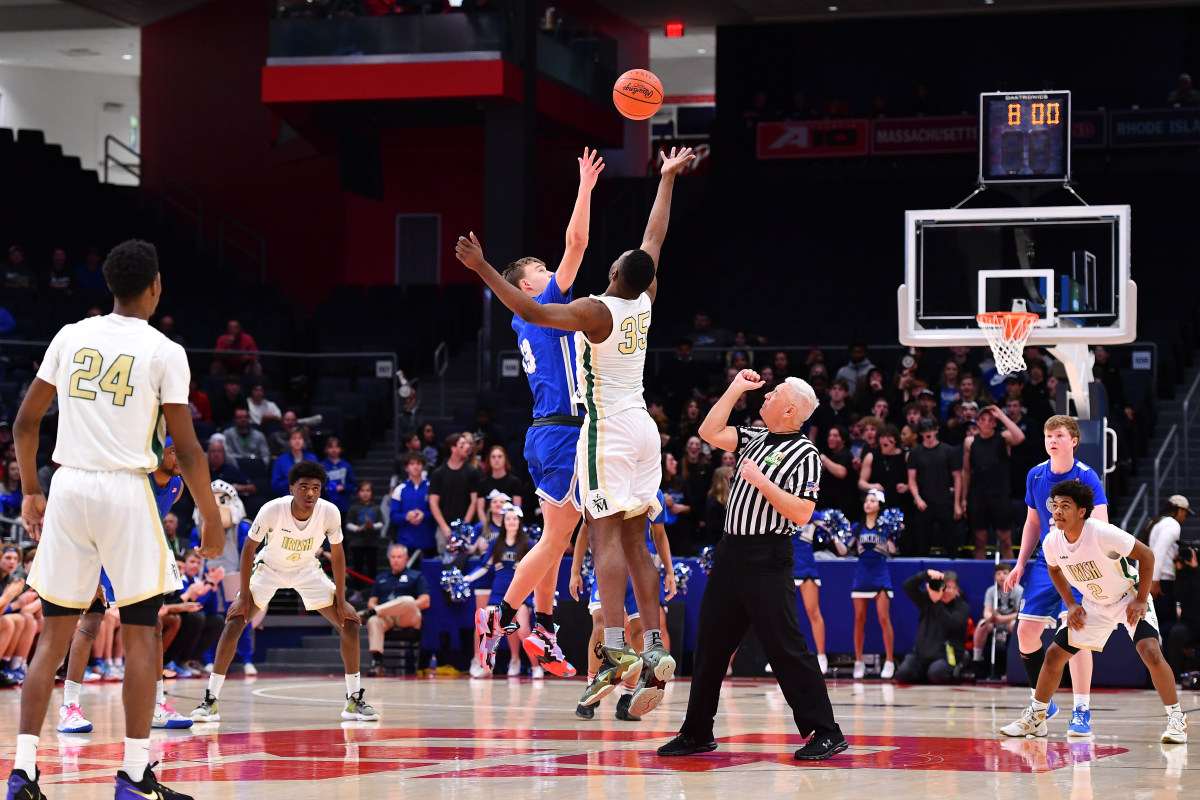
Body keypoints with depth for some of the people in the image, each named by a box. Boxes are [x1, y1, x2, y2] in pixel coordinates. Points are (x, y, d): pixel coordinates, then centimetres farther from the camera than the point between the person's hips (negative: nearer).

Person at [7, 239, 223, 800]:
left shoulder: (70, 337, 8)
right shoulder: (165, 352, -3)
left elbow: (25, 422, 10)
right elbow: (184, 448, -5)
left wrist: (31, 492, 21)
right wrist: (209, 516, 5)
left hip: (69, 487, 4)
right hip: (127, 491, -4)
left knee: (54, 635, 8)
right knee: (140, 634, 4)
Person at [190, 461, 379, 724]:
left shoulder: (330, 513, -26)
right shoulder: (272, 510, -32)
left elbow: (337, 554, -10)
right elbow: (248, 549, -17)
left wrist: (341, 602, -10)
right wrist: (244, 596, -18)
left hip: (307, 571, 2)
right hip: (269, 568, -2)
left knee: (350, 624, -8)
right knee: (234, 622, -19)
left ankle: (354, 700, 6)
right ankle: (210, 700, -11)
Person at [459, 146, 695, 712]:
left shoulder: (596, 312, -15)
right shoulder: (644, 301, 4)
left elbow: (530, 311, -26)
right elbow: (655, 237, 18)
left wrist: (483, 268, -26)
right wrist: (668, 179, 29)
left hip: (608, 429, -7)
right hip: (642, 427, 7)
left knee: (606, 537, -12)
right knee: (634, 542, 10)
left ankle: (616, 650, -22)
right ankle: (654, 650, 6)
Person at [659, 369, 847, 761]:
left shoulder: (803, 453, -10)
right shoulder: (755, 438, 14)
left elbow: (802, 514, -16)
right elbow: (709, 433, 15)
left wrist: (762, 482, -18)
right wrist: (735, 389, 13)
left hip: (767, 559, -8)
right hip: (731, 552, 8)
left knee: (785, 646, -9)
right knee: (711, 640, 11)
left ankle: (826, 733, -4)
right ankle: (697, 732, 20)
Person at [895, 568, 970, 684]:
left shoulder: (962, 607, -1)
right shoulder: (927, 599, 10)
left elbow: (952, 625, -18)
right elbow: (908, 586, -3)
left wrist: (937, 602, -25)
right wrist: (927, 574, -18)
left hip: (945, 656, -4)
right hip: (921, 653, 4)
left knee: (936, 674, -33)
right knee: (903, 675, -20)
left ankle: (955, 673, 2)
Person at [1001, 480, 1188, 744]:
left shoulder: (1104, 534, -32)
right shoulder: (1052, 542, -16)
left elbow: (1146, 555, -21)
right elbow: (1054, 568, 9)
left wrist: (1141, 600, -21)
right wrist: (1071, 605, 0)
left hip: (1128, 599, -5)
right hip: (1092, 604, 5)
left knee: (1150, 652, -25)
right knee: (1054, 654, 2)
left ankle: (1176, 719, -12)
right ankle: (1035, 718, 19)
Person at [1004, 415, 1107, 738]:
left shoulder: (1087, 477, -14)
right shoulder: (1035, 476, 4)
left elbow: (1100, 524, -25)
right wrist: (1021, 563, 10)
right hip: (1045, 564, 6)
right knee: (1026, 630, 1)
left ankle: (1082, 712, -13)